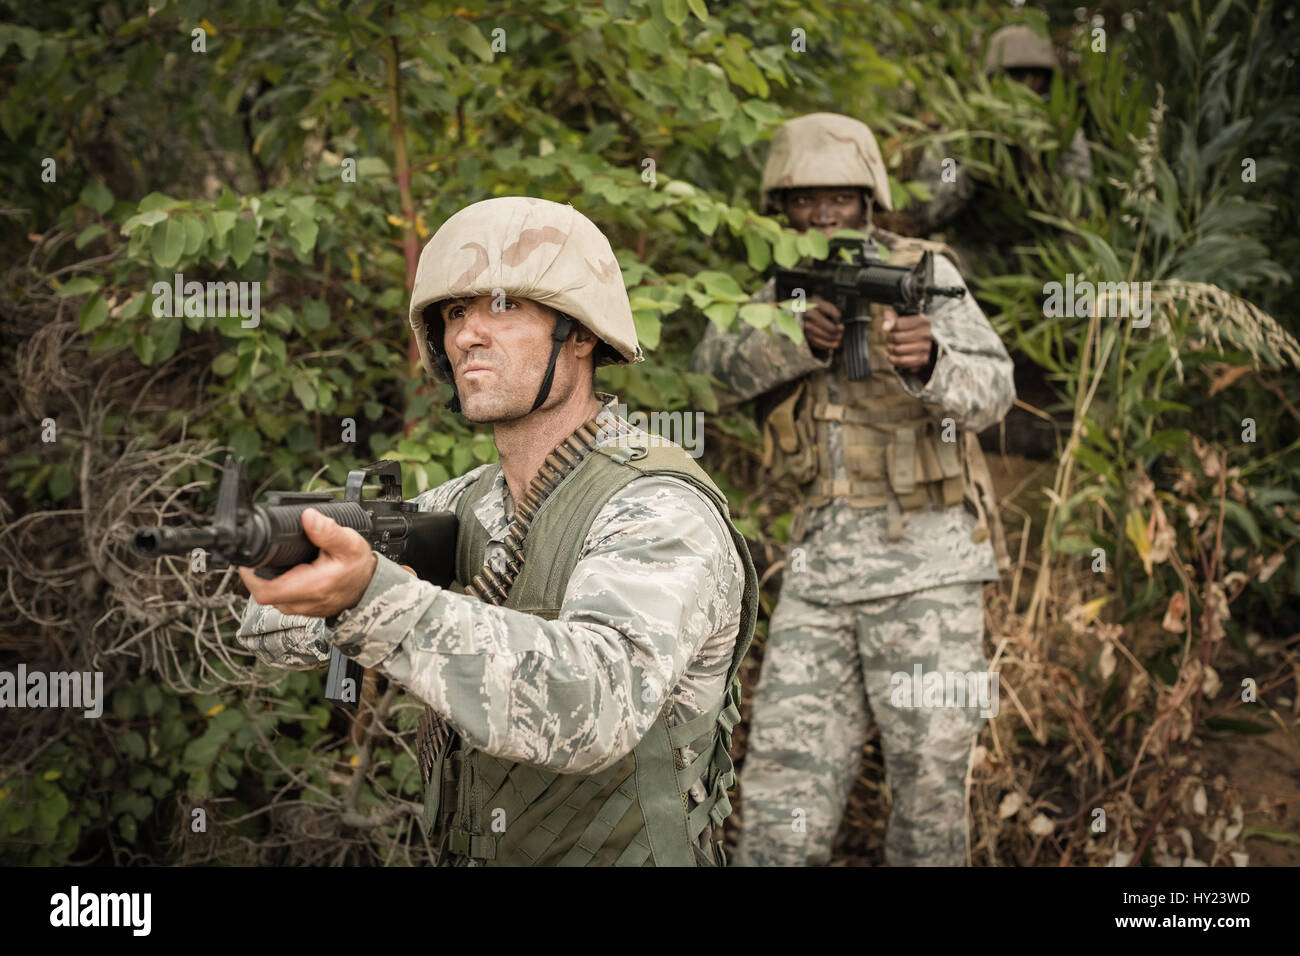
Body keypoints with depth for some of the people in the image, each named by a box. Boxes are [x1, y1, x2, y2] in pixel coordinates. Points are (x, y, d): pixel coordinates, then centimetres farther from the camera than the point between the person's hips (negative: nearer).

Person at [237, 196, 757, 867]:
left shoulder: (661, 513, -16)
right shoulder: (468, 505, 6)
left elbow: (594, 708, -33)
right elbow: (273, 626, 6)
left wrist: (374, 598, -42)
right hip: (466, 851, 6)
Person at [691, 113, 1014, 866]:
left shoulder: (923, 273, -4)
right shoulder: (783, 288, 11)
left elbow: (991, 390, -16)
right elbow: (719, 366, -7)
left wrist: (929, 363, -38)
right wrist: (799, 338, -25)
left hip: (926, 557, -4)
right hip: (821, 557, 4)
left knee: (931, 769, 1)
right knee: (788, 768, 3)